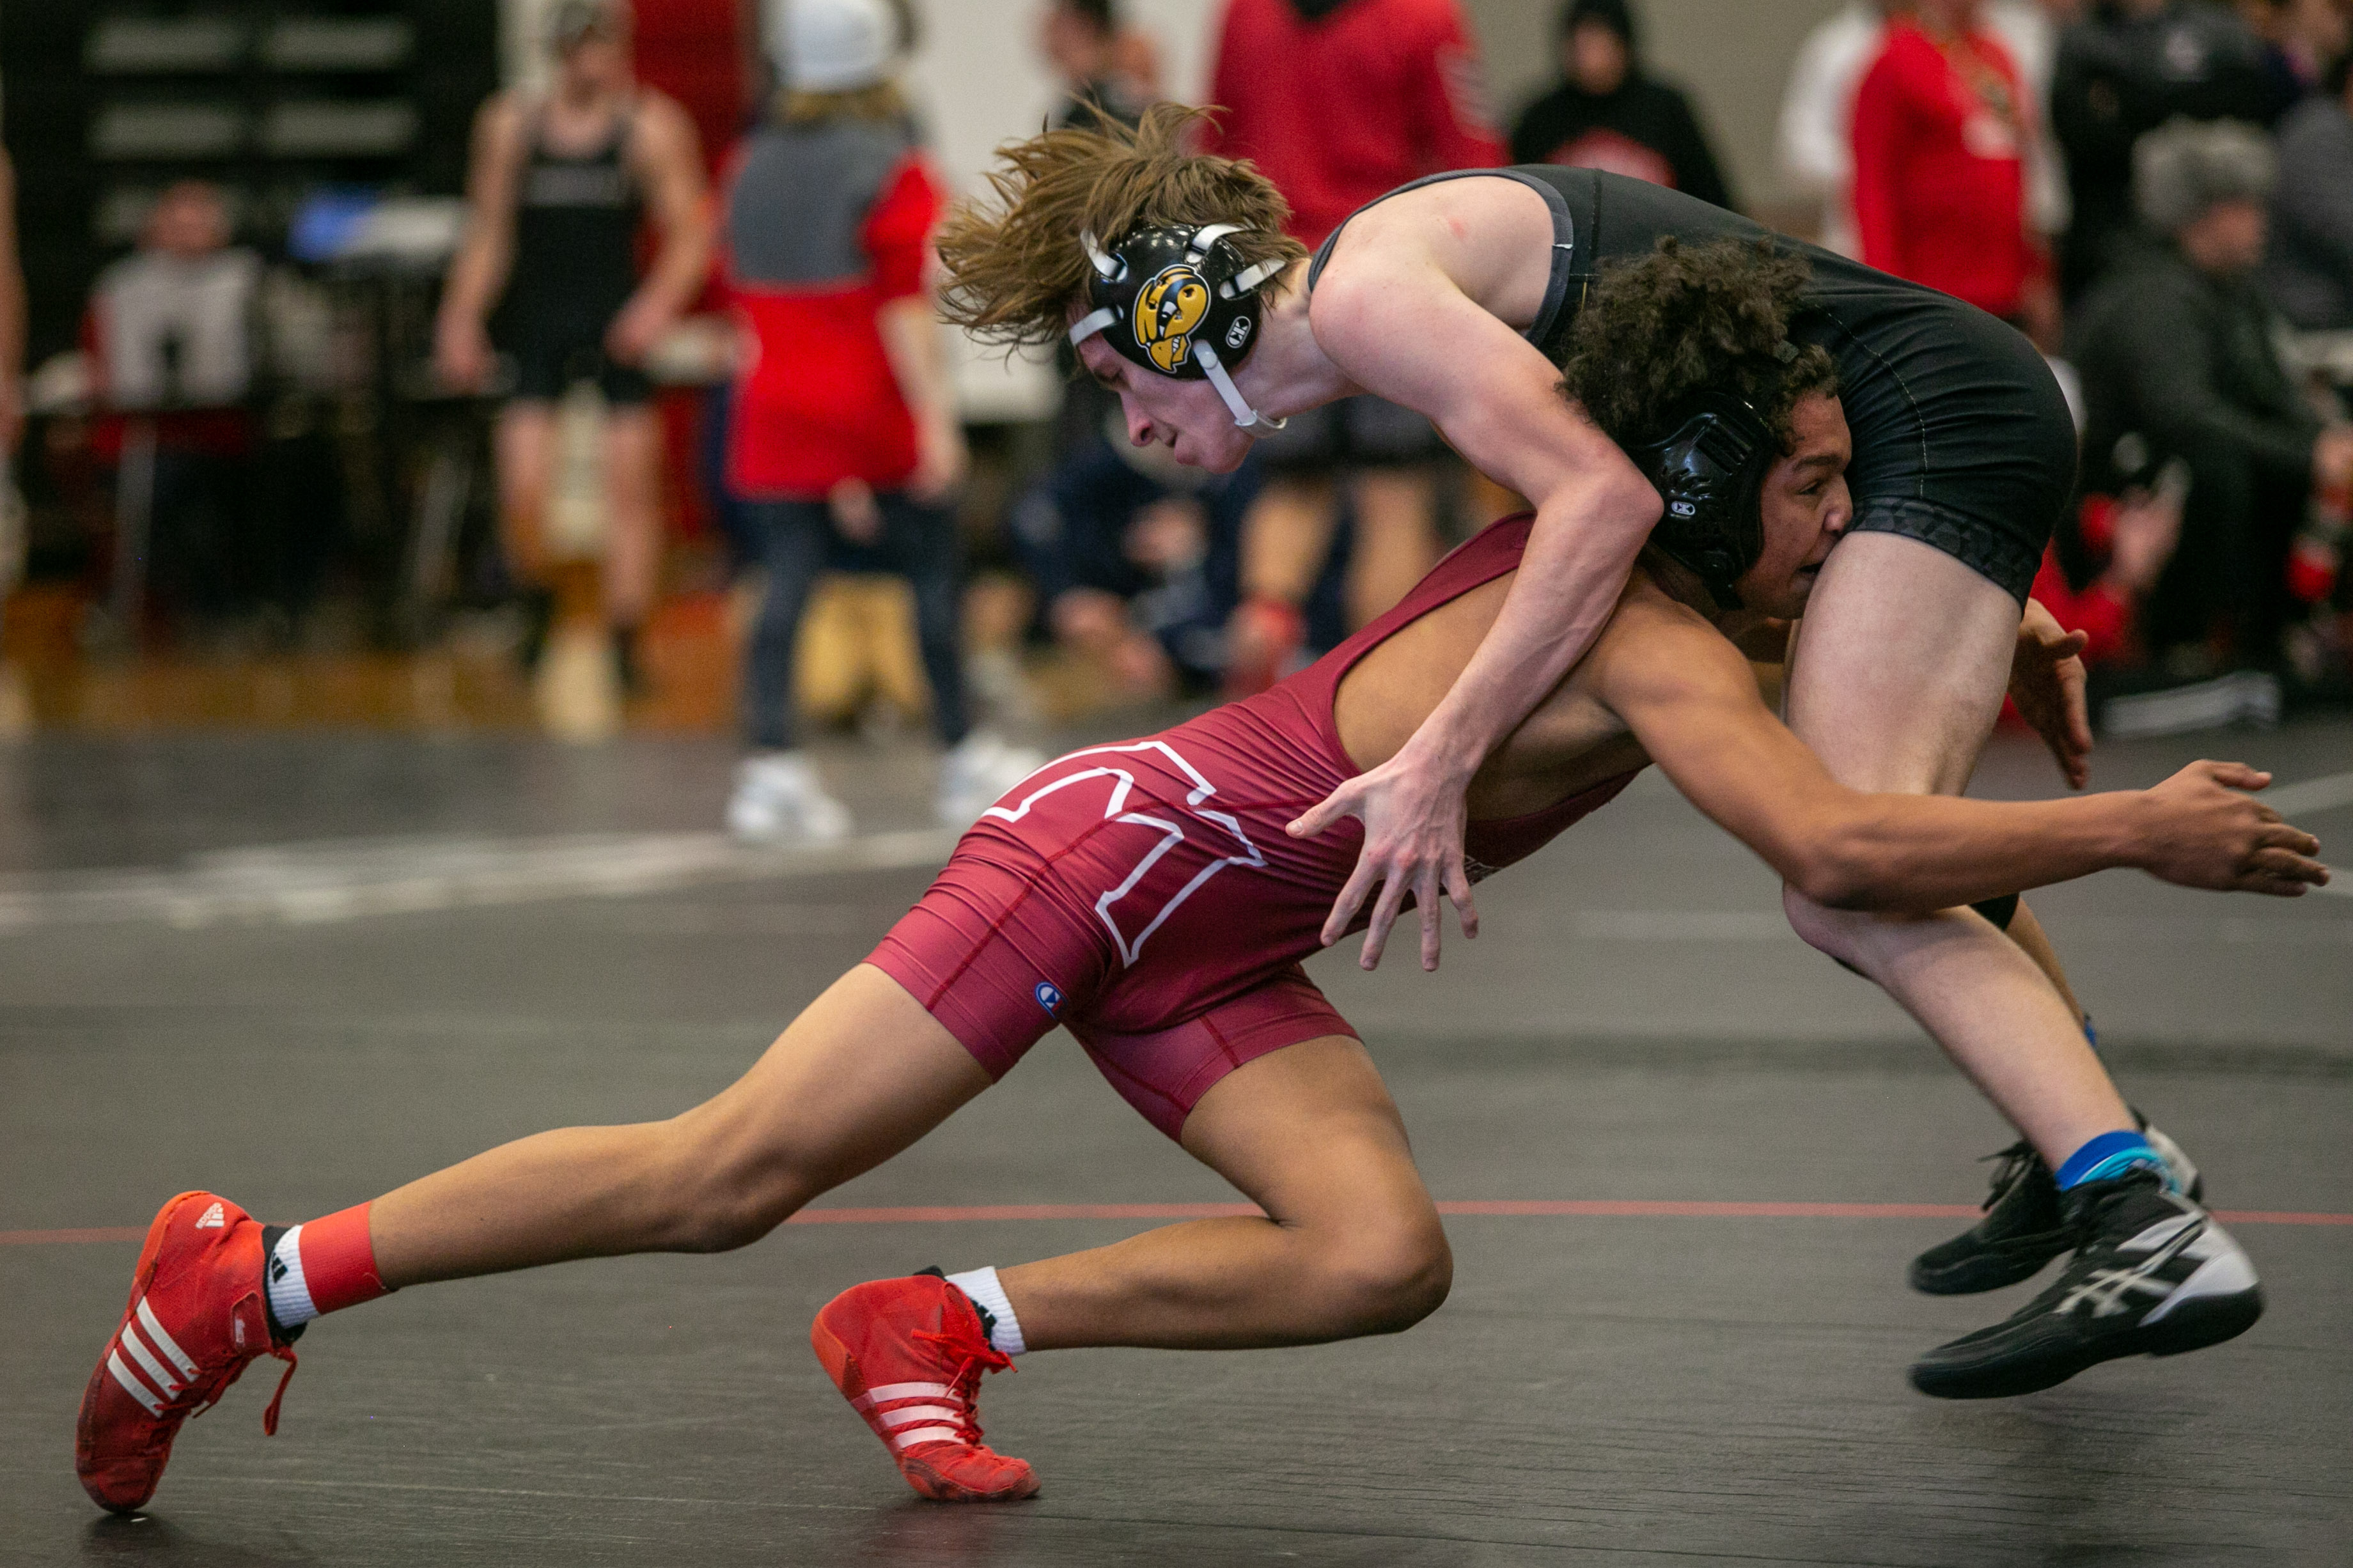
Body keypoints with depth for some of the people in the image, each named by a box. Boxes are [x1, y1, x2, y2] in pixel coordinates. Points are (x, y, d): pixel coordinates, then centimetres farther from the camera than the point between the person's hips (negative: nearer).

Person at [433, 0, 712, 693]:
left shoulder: (651, 128, -1)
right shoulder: (511, 125, 6)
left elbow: (692, 234, -3)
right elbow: (489, 232, 12)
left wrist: (659, 305, -18)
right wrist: (462, 319, 5)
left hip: (620, 325, -1)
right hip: (538, 322, 1)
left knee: (632, 488, -2)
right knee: (524, 489, -10)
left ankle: (624, 647, 8)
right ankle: (537, 607, 19)